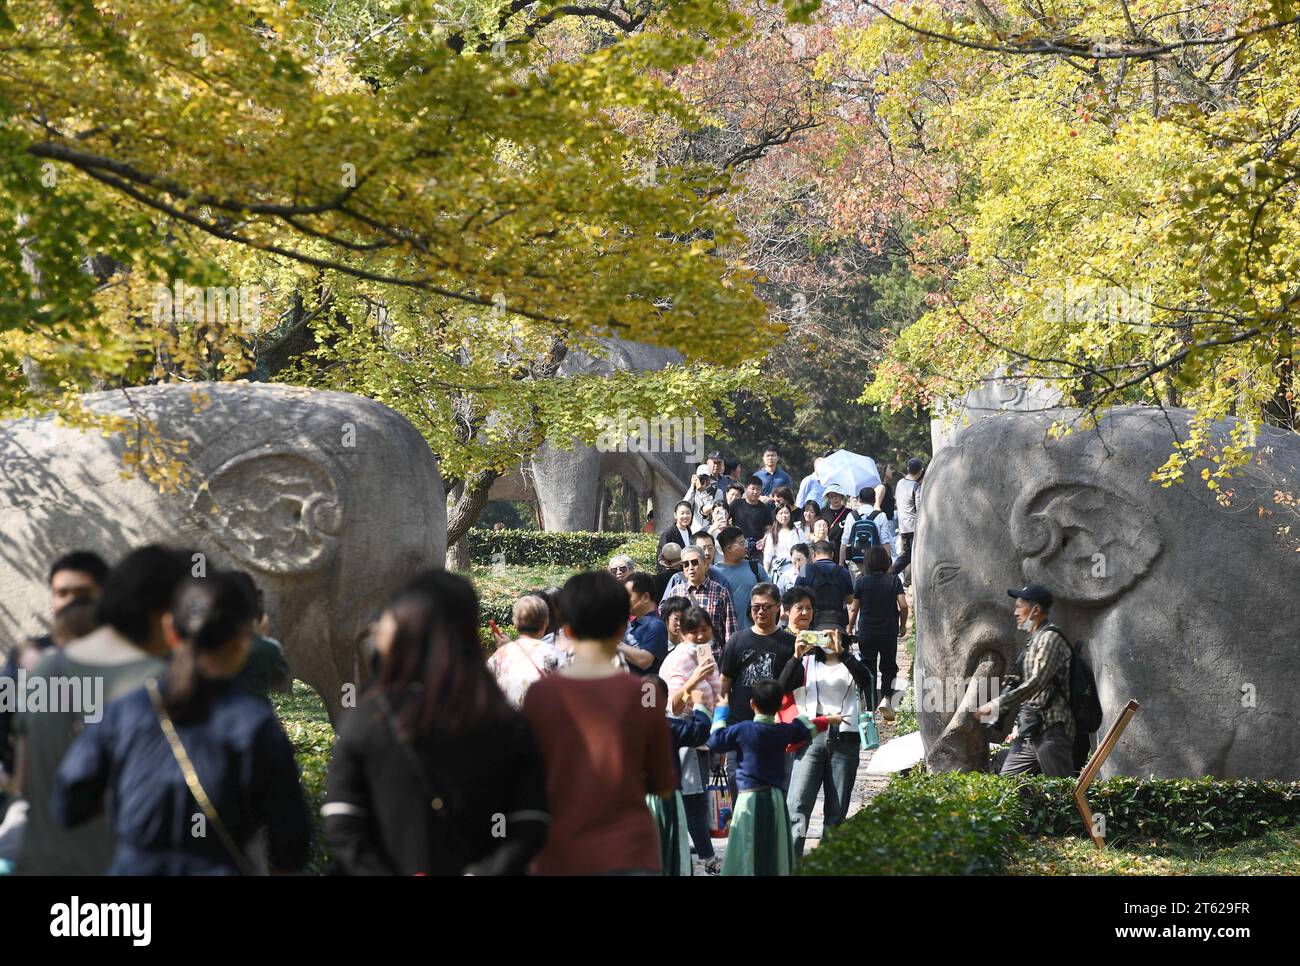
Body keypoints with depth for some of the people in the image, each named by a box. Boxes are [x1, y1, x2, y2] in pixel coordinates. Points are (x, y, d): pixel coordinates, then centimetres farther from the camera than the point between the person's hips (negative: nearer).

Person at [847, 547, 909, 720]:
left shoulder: (861, 582, -5)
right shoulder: (894, 580, -5)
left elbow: (854, 609, -4)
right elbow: (903, 605, -9)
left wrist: (850, 628, 9)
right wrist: (903, 625, 6)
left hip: (866, 633, 0)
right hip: (889, 633, 0)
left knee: (868, 667, 10)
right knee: (889, 667, 12)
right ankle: (887, 697, -9)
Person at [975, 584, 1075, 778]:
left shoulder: (1050, 638, -10)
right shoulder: (1034, 640, 20)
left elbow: (1037, 683, -21)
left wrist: (997, 704, -21)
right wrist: (1018, 725, 19)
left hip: (1051, 728, -10)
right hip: (1029, 732, 10)